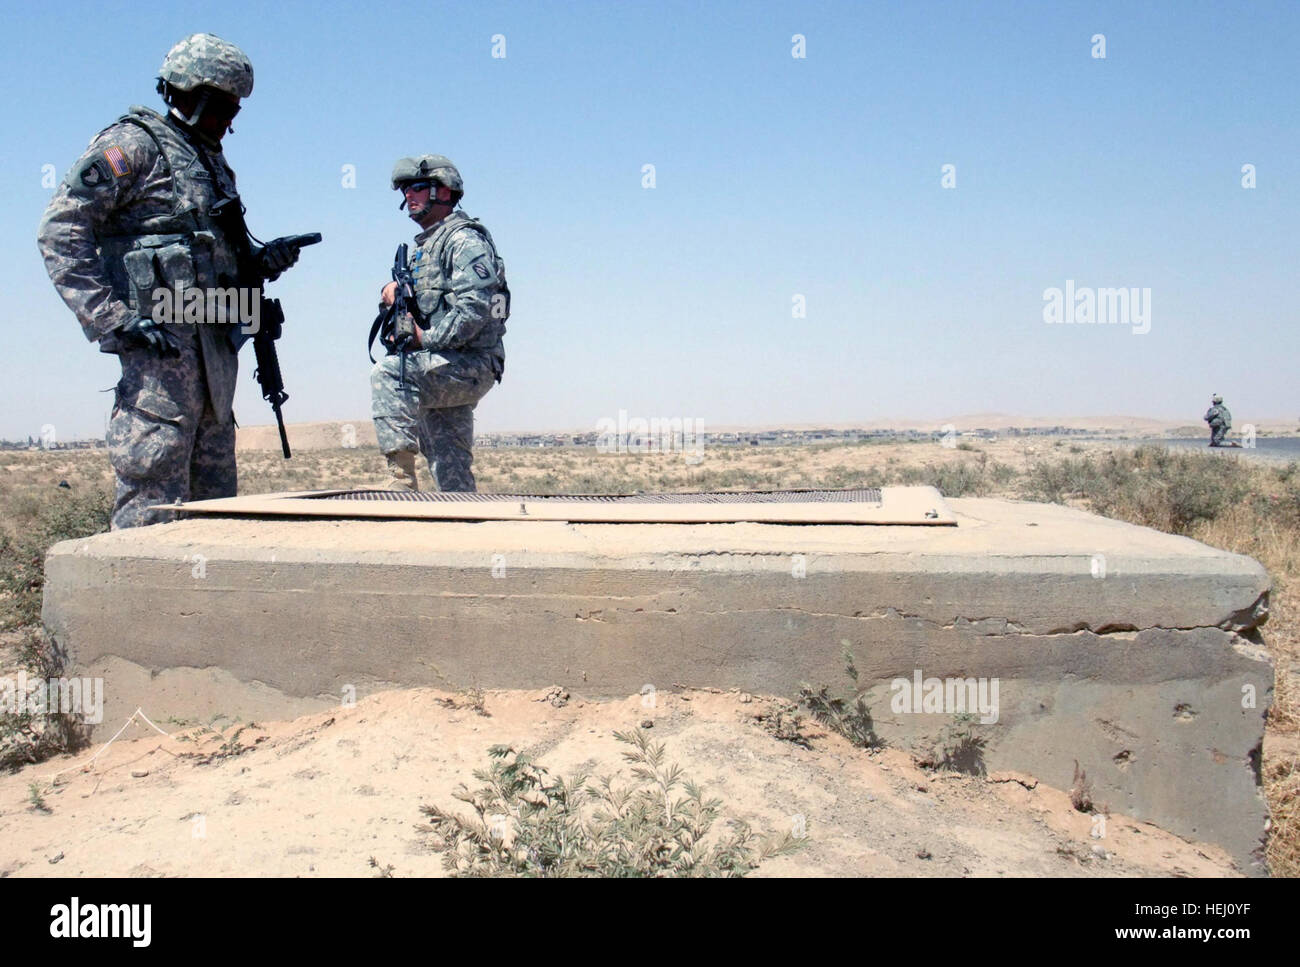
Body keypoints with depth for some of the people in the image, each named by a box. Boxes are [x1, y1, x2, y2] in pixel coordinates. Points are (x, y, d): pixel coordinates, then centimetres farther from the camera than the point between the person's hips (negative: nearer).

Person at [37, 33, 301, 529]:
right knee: (152, 492, -9)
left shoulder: (210, 161, 21)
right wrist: (112, 319, -19)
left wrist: (262, 260, 8)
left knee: (215, 495, 12)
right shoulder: (133, 145, -4)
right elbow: (60, 229, -12)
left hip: (214, 342, 9)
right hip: (160, 341, -8)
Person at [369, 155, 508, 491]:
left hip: (470, 366, -9)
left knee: (388, 372, -28)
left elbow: (474, 307, -21)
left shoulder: (465, 240, -8)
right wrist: (390, 289, 6)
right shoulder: (424, 246, 22)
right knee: (450, 472, 9)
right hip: (444, 371, 9)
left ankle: (401, 478, -30)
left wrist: (427, 338, -19)